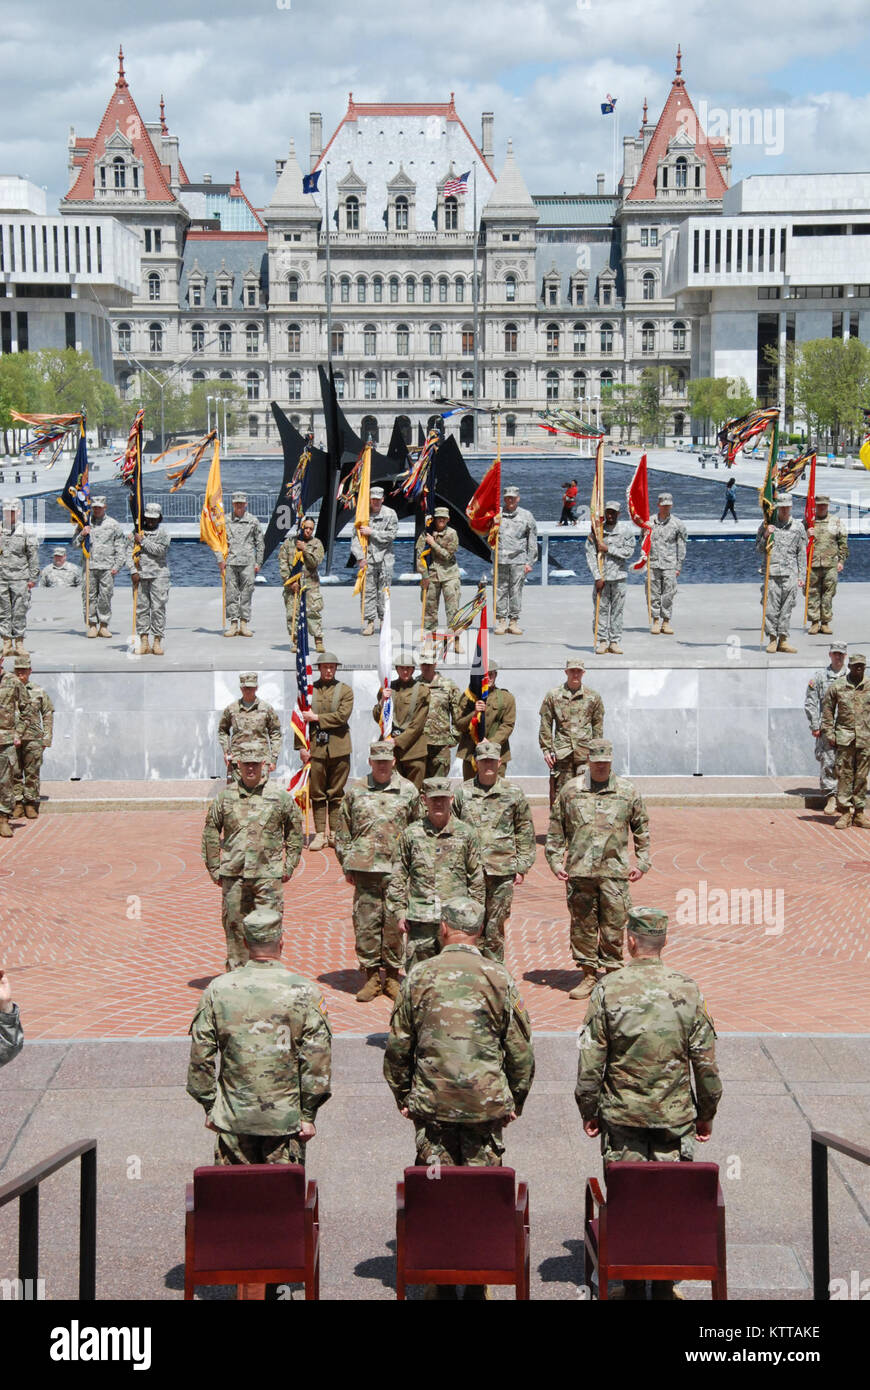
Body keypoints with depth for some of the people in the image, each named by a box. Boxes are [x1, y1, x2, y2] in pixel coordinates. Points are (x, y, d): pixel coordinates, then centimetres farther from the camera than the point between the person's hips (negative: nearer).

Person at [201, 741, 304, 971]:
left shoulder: (280, 796, 4)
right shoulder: (225, 796, 5)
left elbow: (295, 830, 13)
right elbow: (210, 833, 12)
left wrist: (289, 865, 7)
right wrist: (214, 868, 8)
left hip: (268, 874, -1)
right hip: (233, 875, 1)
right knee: (235, 926, 5)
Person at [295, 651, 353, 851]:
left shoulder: (345, 691, 6)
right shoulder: (308, 690, 9)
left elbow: (342, 716, -9)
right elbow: (301, 719, 5)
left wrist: (316, 717, -10)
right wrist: (302, 746, -3)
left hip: (338, 748, -1)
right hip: (316, 748, 1)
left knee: (336, 793, 3)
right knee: (317, 793, 1)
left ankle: (334, 833, 8)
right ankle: (320, 834, 5)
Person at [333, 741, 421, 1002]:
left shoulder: (408, 791, 7)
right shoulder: (356, 792, 8)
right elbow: (342, 831, 11)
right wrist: (347, 866, 6)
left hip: (397, 870, -1)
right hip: (364, 869, 1)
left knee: (394, 924, 2)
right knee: (365, 923, 1)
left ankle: (392, 975, 13)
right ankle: (371, 975, 10)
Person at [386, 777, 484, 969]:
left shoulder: (466, 834, 5)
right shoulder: (411, 834, 5)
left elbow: (476, 878, 10)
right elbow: (398, 877, 10)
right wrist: (399, 910, 5)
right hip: (420, 920, 0)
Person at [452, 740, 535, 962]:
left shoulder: (514, 793, 6)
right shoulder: (462, 792, 7)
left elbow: (525, 833, 9)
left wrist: (522, 867, 4)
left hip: (502, 870, 0)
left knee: (494, 928, 5)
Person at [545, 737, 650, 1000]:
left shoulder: (628, 791, 6)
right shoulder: (570, 790, 6)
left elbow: (642, 829, 14)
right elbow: (556, 829, 12)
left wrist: (642, 863, 9)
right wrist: (555, 861, 6)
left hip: (614, 872, -1)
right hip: (579, 870, 1)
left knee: (614, 924, 0)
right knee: (582, 924, 4)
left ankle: (612, 972, 12)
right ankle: (588, 974, 14)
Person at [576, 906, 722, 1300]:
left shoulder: (608, 990, -10)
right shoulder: (687, 990, -6)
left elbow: (590, 1060, -7)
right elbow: (705, 1061, -1)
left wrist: (589, 1111, 6)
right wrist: (706, 1113, 11)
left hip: (622, 1115, -1)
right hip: (676, 1116, 1)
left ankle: (632, 1285, 15)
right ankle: (664, 1285, 16)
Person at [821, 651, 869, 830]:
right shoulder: (837, 686, 1)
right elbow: (827, 709, 7)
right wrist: (829, 733, 1)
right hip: (845, 737, -1)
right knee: (844, 775, -2)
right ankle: (844, 812, 3)